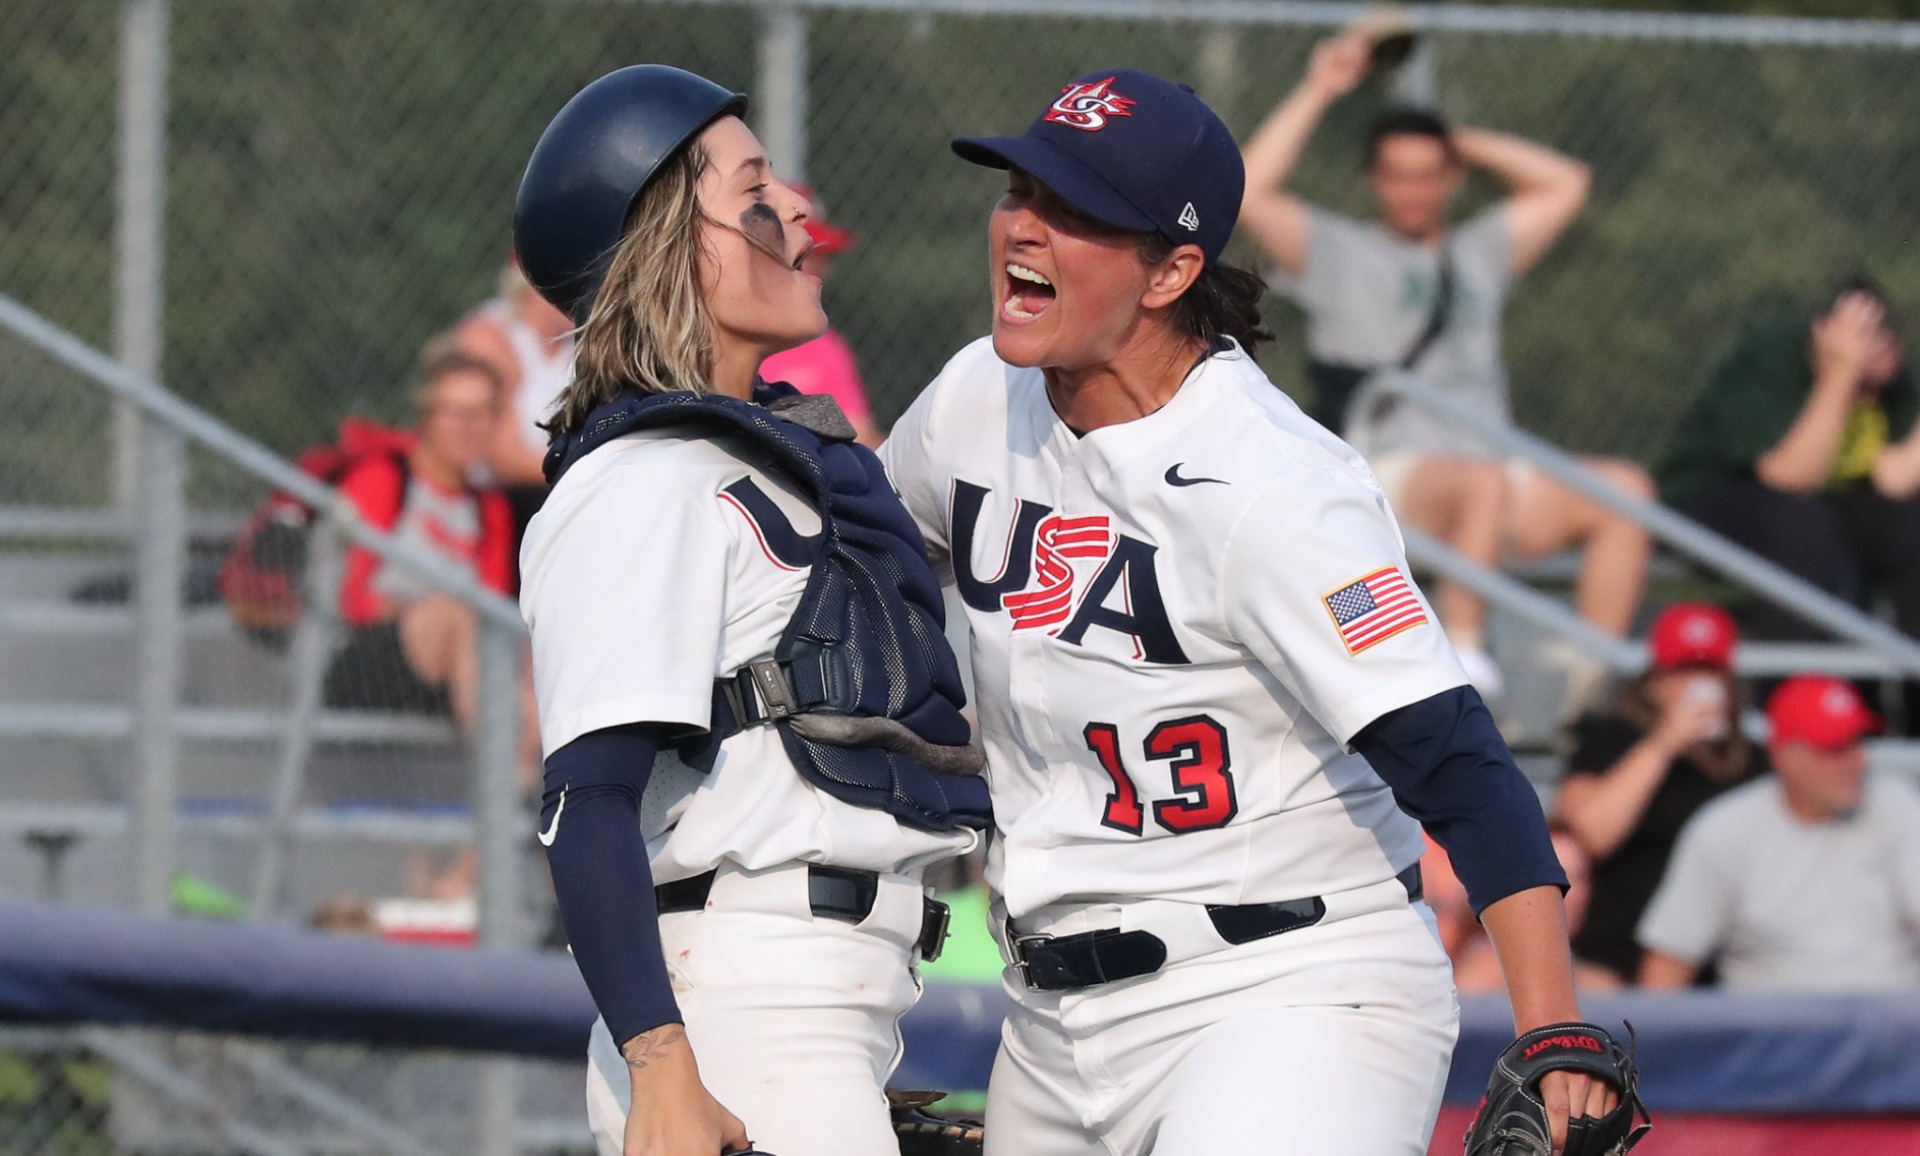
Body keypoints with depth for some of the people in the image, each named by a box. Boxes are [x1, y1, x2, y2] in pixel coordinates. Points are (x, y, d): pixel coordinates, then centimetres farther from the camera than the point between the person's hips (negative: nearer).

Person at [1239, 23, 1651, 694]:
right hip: (1383, 481, -5)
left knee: (1623, 487, -21)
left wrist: (1463, 142, 25)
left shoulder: (1478, 254, 27)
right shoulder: (1341, 253, 13)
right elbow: (1252, 195, -1)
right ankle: (1461, 653, -41)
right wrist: (1318, 92, 2)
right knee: (1486, 481, -39)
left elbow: (1565, 185, 30)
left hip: (1492, 477, 5)